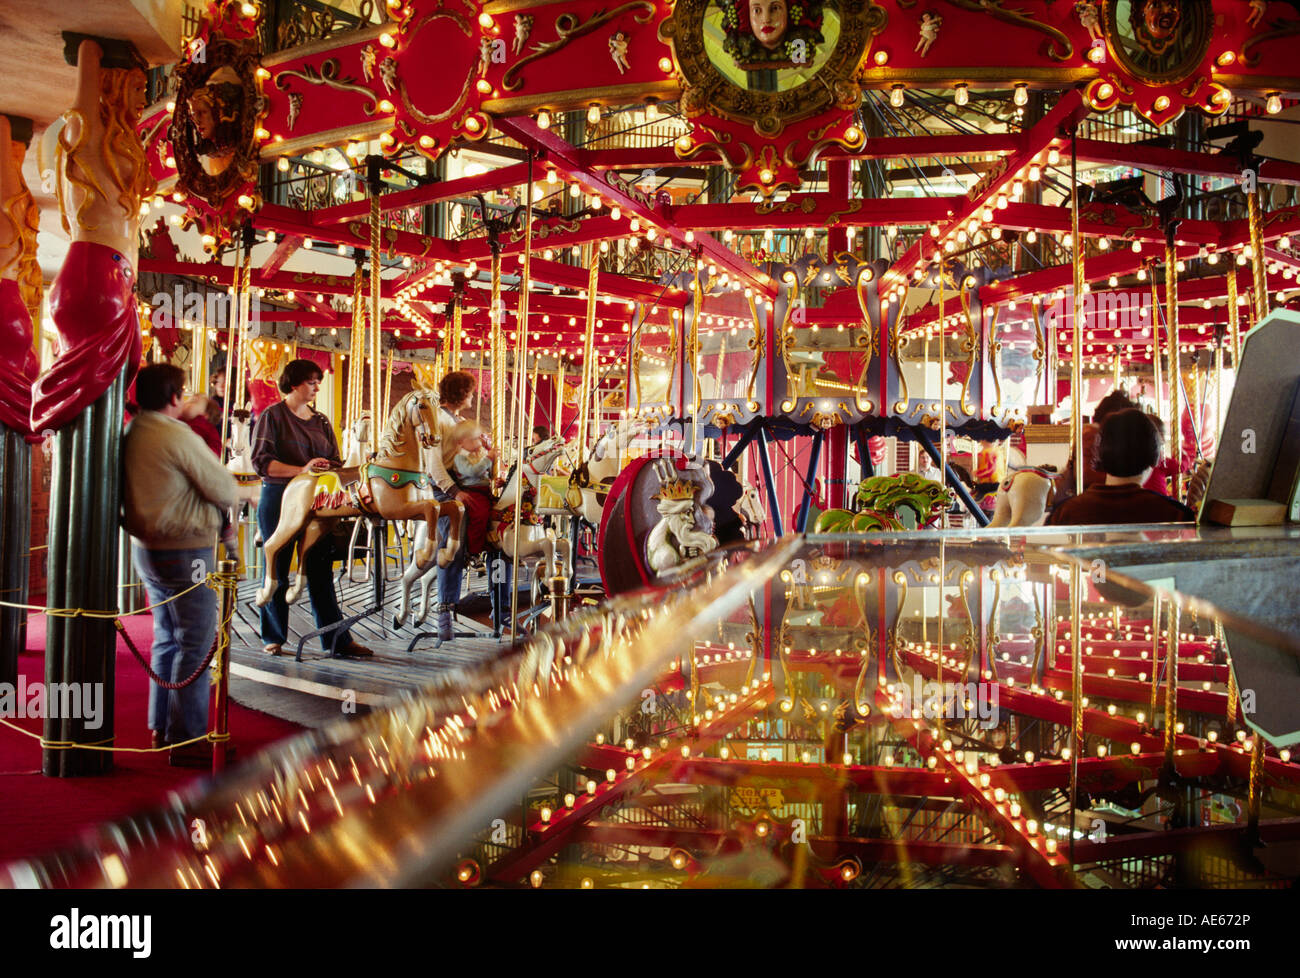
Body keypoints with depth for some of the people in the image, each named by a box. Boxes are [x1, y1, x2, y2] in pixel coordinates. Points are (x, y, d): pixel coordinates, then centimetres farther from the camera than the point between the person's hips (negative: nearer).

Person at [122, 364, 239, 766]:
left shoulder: (130, 435, 6)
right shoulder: (179, 437, -19)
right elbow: (226, 491, -13)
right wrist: (230, 494, 8)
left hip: (145, 548, 9)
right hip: (185, 551, -9)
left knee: (167, 639, 19)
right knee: (194, 645, -3)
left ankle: (162, 728, 27)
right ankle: (187, 739, 0)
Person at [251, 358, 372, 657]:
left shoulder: (321, 421, 15)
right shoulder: (272, 416, -2)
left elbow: (334, 461, 14)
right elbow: (260, 461, -11)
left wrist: (331, 471, -9)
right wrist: (301, 470, -22)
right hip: (279, 500, -4)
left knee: (321, 570, 3)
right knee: (276, 569, 5)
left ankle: (337, 639, 5)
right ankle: (274, 638, 17)